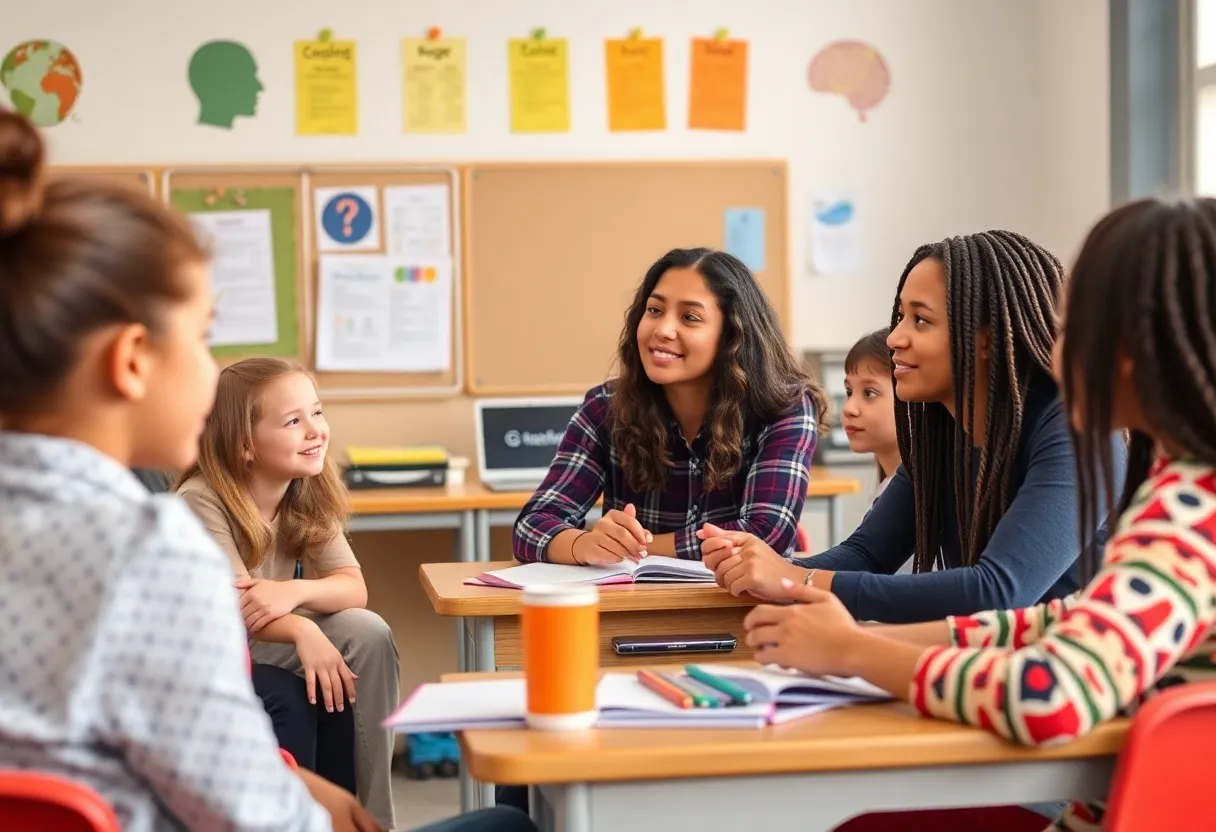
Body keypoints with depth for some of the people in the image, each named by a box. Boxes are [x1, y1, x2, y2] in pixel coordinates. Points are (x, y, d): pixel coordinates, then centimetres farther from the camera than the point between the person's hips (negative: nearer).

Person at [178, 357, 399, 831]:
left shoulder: (309, 495, -5)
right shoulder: (201, 502, -24)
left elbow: (354, 588, -15)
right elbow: (236, 609, -30)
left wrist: (295, 591, -36)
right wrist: (305, 633, -49)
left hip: (258, 648, 6)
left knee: (366, 633, -18)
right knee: (288, 703, -33)